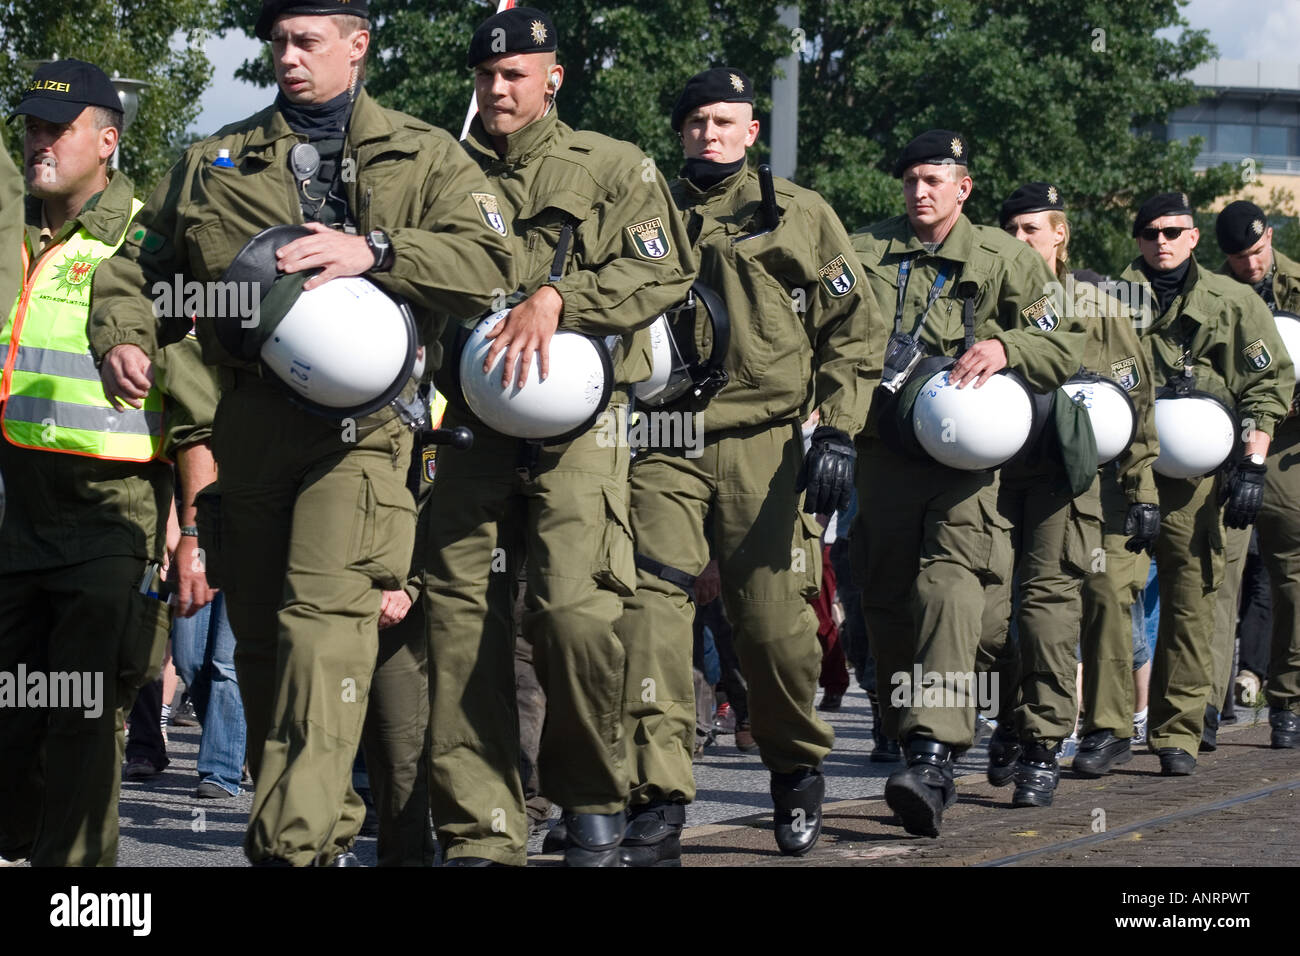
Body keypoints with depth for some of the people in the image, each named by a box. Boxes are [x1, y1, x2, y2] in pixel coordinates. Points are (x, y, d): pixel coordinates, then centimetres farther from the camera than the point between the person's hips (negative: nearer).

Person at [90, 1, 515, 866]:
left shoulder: (424, 158, 10)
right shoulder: (216, 163, 19)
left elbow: (487, 264, -4)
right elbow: (141, 265, 21)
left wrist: (373, 252, -19)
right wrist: (124, 335, -1)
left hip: (361, 416, -4)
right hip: (250, 416, 4)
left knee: (325, 617, -19)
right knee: (258, 630, 6)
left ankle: (303, 842, -25)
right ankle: (324, 823, 18)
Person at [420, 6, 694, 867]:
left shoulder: (612, 167, 8)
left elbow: (662, 272, -4)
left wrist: (554, 297, -16)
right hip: (472, 428, 4)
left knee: (576, 610, -19)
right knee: (459, 619, -4)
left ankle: (593, 798, 4)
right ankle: (481, 833, 2)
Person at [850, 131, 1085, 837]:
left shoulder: (1005, 260, 8)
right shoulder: (864, 254, 14)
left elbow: (1065, 347, 5)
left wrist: (1004, 345, -14)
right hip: (882, 449, 4)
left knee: (947, 584, -20)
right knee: (885, 599, 4)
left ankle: (935, 758, -32)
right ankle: (907, 740, 16)